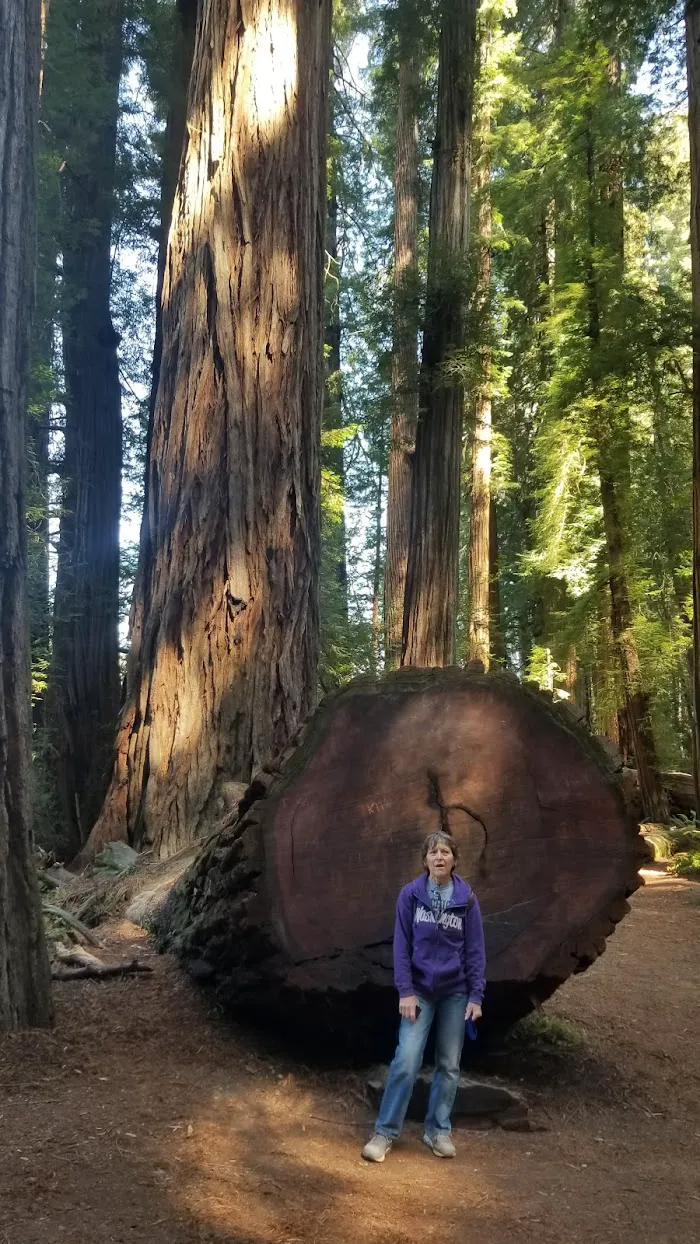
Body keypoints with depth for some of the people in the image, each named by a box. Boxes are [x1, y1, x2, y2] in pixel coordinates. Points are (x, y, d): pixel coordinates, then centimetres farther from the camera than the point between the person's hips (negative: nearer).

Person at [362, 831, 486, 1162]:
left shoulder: (467, 898, -5)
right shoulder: (410, 894, -7)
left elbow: (475, 950, -1)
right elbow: (401, 945, -5)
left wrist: (476, 996, -4)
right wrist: (405, 991, -10)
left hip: (455, 992, 2)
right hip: (420, 990, -1)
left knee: (449, 1065, 9)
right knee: (406, 1061, -8)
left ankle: (438, 1131, 23)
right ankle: (384, 1132, 4)